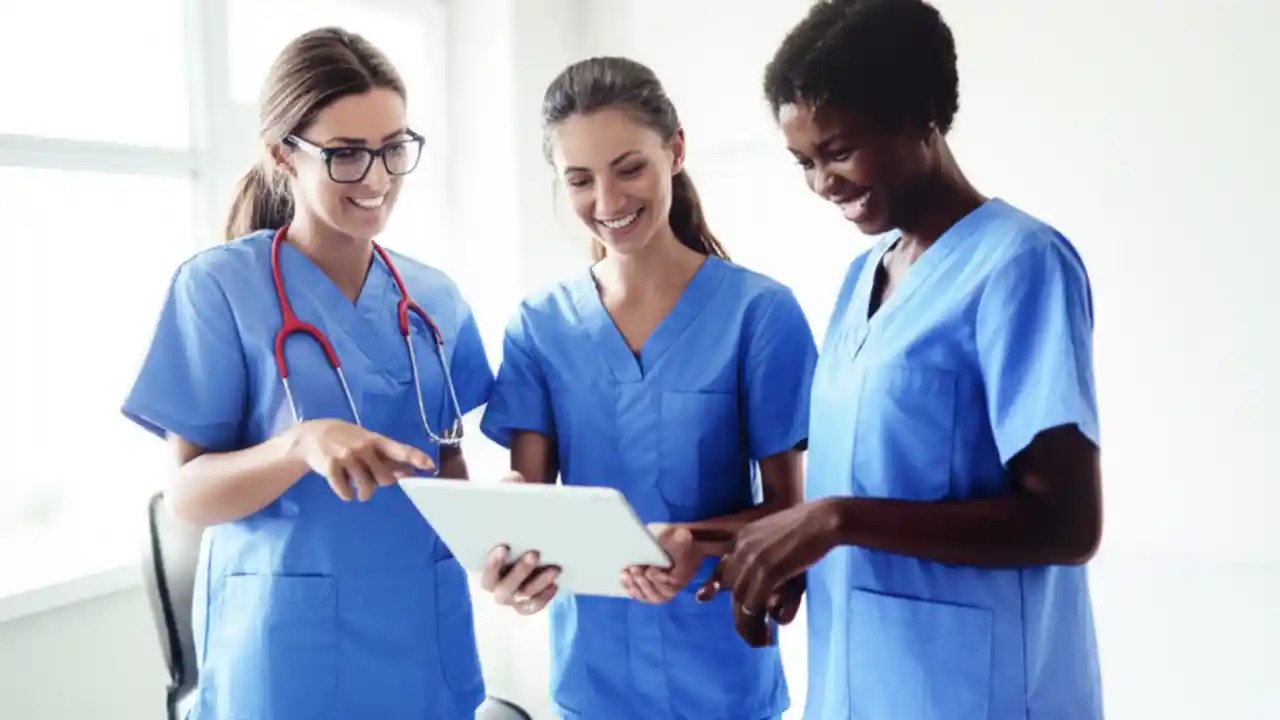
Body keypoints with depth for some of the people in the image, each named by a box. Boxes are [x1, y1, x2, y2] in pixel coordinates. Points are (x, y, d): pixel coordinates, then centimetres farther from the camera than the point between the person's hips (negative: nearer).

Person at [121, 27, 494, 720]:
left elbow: (448, 468, 10)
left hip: (425, 630, 4)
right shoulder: (220, 285, -9)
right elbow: (188, 494, -10)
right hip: (289, 639, -4)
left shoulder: (435, 298, 4)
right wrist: (303, 444, -28)